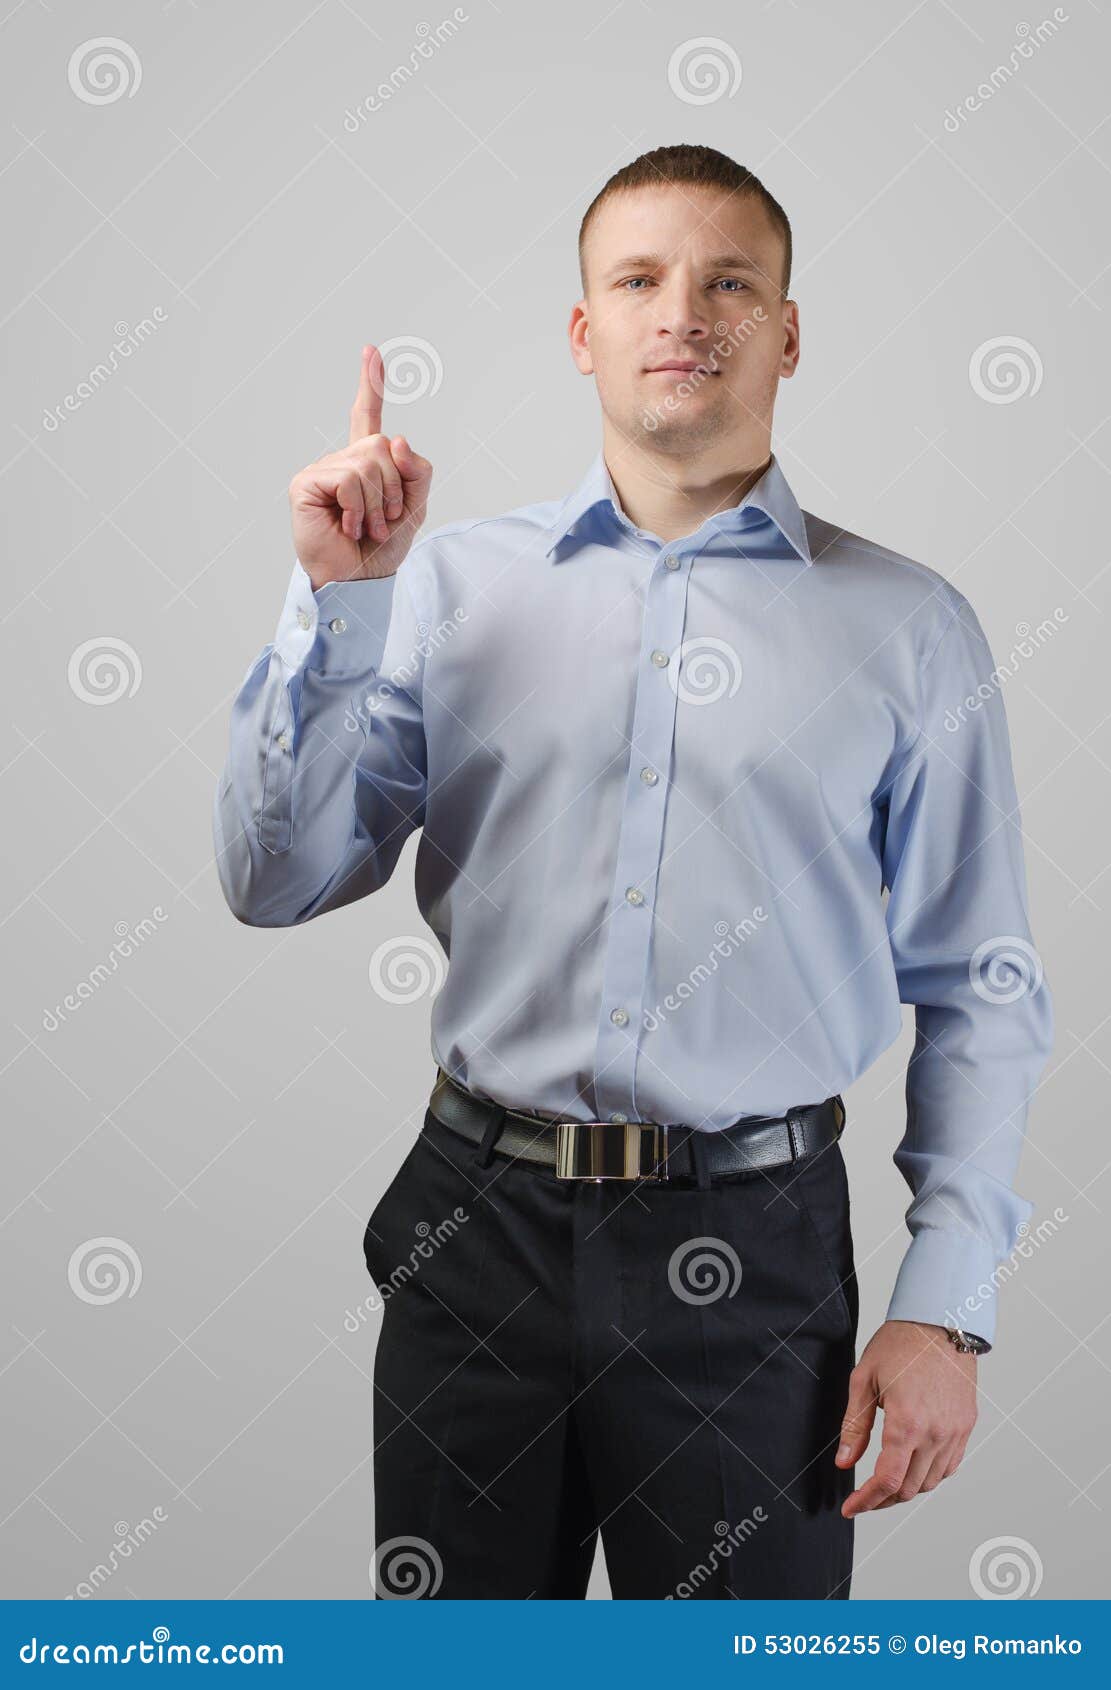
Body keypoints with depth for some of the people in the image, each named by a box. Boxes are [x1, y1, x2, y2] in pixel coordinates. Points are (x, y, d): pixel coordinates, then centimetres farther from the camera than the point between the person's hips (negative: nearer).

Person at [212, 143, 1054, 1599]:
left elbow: (980, 992, 2)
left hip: (754, 1257, -1)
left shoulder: (909, 628, 2)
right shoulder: (453, 582, 4)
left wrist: (945, 1307, -3)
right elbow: (274, 882, 0)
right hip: (479, 1226, 1)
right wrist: (341, 596, -9)